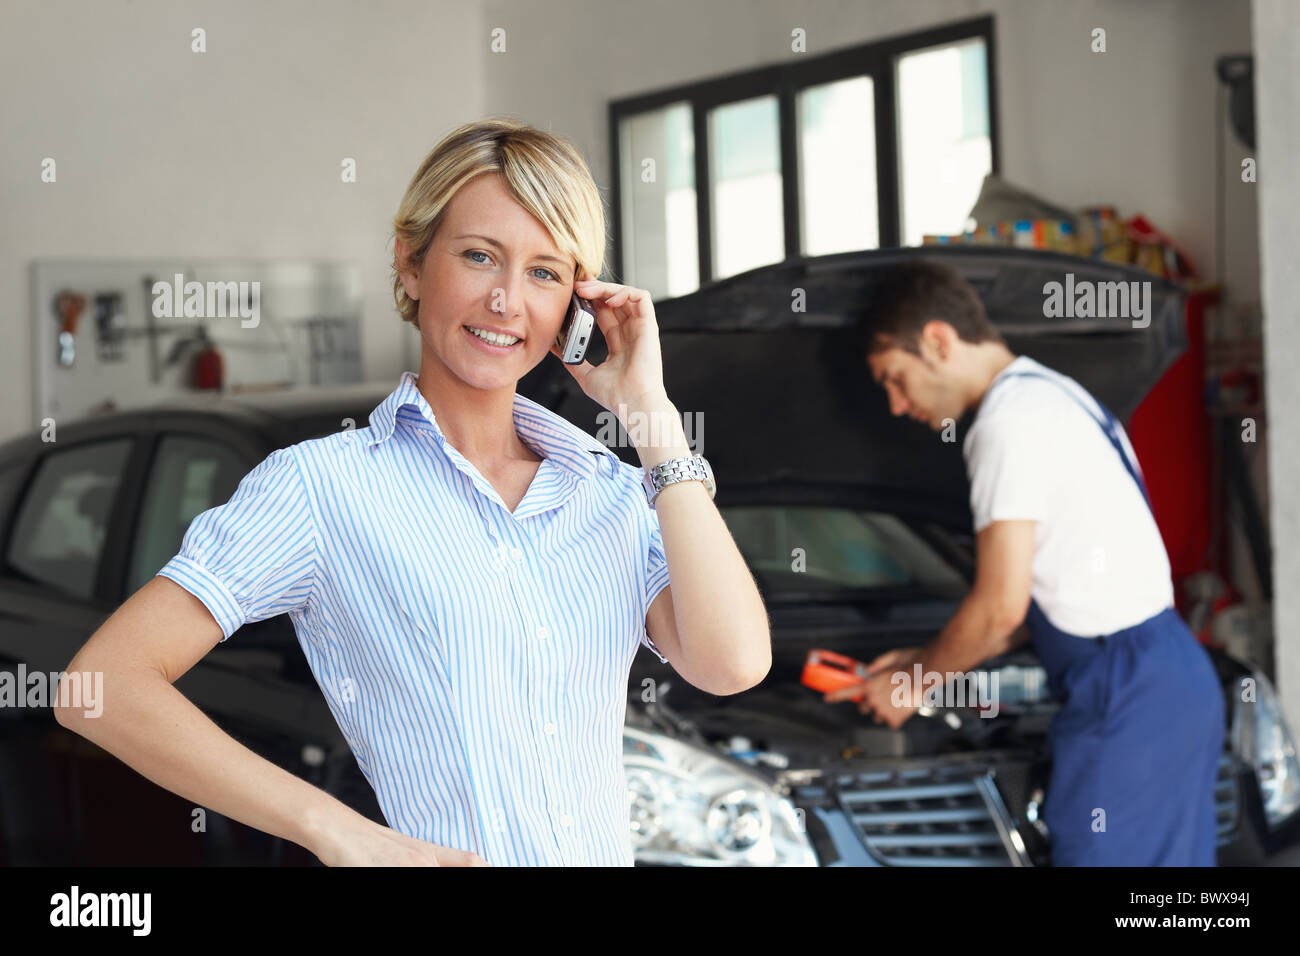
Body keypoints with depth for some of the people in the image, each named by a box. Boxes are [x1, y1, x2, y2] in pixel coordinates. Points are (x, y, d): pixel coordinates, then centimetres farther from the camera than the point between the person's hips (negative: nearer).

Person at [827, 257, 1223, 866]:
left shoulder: (1012, 421, -13)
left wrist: (914, 684, 2)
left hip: (1127, 698, -10)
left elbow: (1002, 606, -15)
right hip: (1177, 677, 10)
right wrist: (928, 662, 22)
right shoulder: (1057, 396, 20)